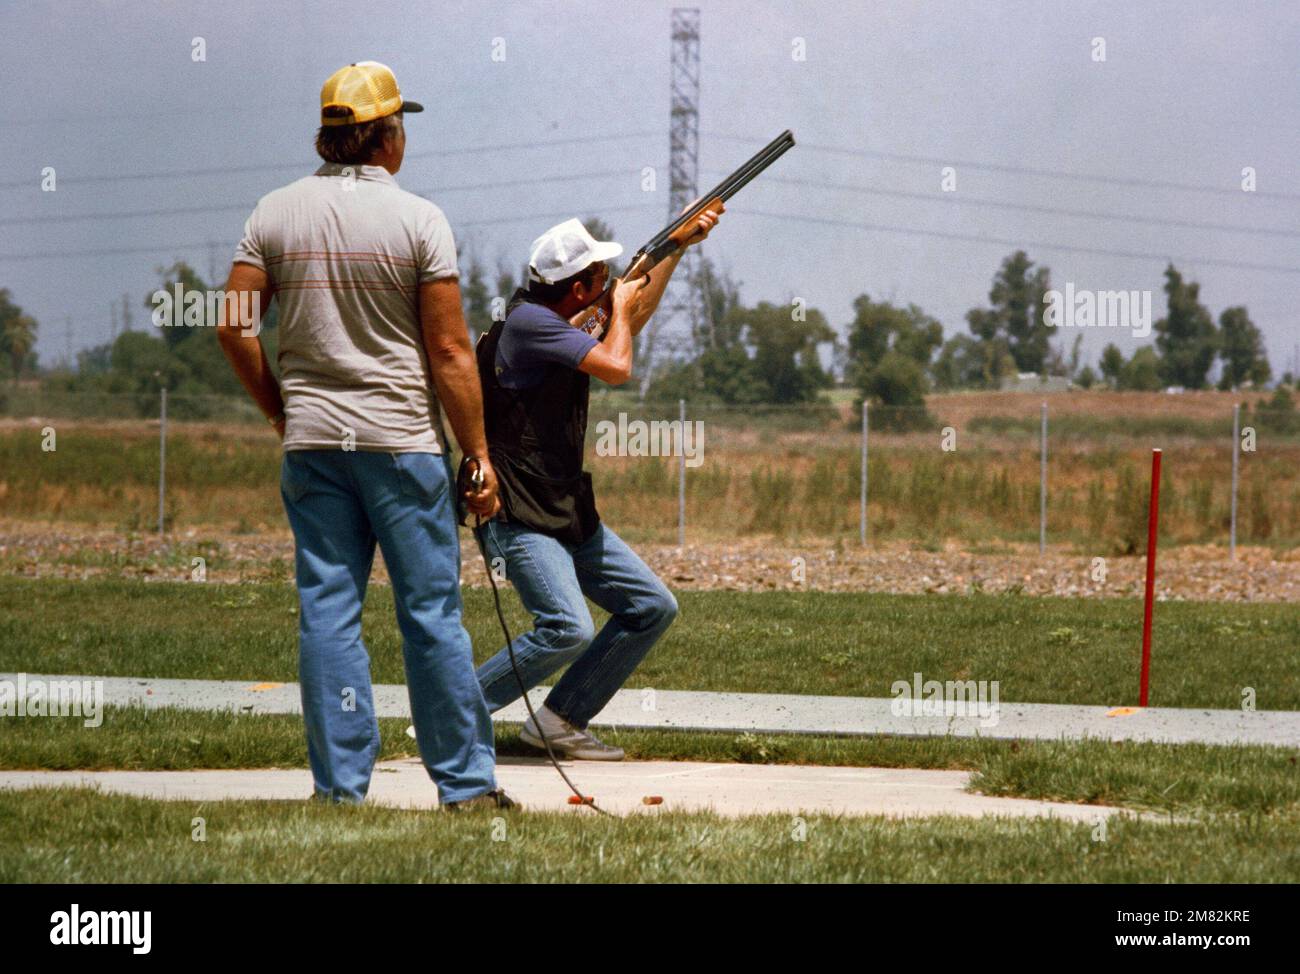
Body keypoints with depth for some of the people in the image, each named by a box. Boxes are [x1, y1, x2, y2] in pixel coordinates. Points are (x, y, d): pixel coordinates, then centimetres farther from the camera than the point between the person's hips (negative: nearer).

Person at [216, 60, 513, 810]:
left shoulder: (276, 214, 3)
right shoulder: (417, 220, -7)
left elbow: (233, 324, 1)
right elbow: (450, 352, -8)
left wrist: (278, 407, 14)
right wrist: (479, 454, -2)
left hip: (311, 440, 3)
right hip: (403, 439, -3)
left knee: (327, 611, 5)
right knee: (432, 612, 2)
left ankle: (341, 784, 5)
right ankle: (466, 782, 6)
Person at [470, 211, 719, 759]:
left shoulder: (558, 322, 12)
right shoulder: (529, 321, -18)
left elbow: (633, 320, 31)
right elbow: (617, 367, -24)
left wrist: (678, 246, 31)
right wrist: (620, 309, -4)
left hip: (569, 516, 10)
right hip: (517, 521, -10)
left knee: (654, 608, 7)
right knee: (568, 629, -25)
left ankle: (560, 721, 11)